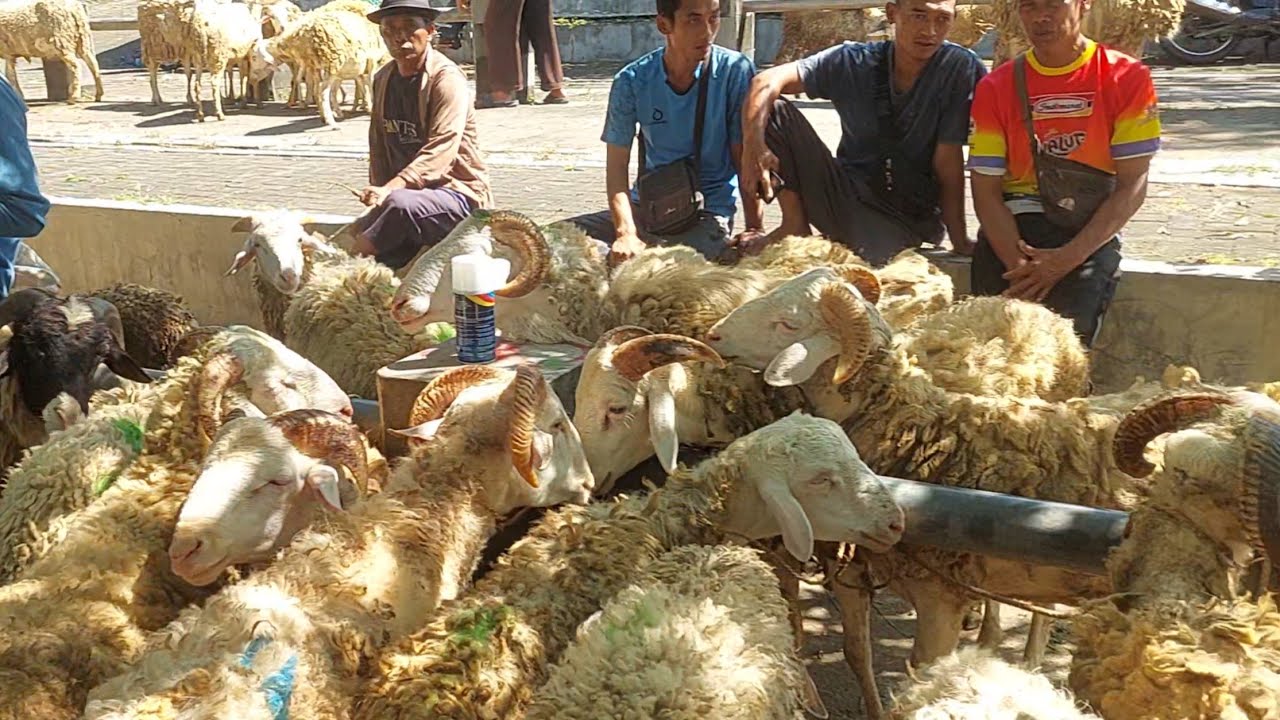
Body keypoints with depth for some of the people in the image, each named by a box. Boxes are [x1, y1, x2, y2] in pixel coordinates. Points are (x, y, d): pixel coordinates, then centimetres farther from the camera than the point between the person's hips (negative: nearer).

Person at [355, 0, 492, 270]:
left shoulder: (447, 78, -15)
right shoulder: (383, 79, 9)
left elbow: (440, 151, -27)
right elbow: (379, 146, 13)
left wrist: (390, 189, -38)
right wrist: (377, 194, -2)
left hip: (457, 192, -7)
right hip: (407, 190, 7)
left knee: (400, 204, -37)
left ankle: (358, 254, -15)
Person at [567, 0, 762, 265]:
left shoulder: (735, 71, -11)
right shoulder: (632, 81, -6)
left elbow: (747, 161, -7)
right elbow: (617, 165, -6)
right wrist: (626, 233, -22)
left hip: (709, 214, -3)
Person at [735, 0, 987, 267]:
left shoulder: (962, 68, -10)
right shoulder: (853, 62, -3)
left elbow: (948, 161, -11)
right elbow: (768, 81, -14)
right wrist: (753, 144, -33)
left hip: (908, 217, -3)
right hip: (843, 198, 3)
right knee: (775, 108, -13)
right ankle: (795, 224, -6)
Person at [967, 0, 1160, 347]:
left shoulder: (1126, 77, 1)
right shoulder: (995, 87, 5)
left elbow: (1132, 186, -3)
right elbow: (986, 191, 0)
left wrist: (1068, 258, -17)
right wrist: (1022, 267, -17)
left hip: (1091, 232, -1)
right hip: (1012, 227, 1)